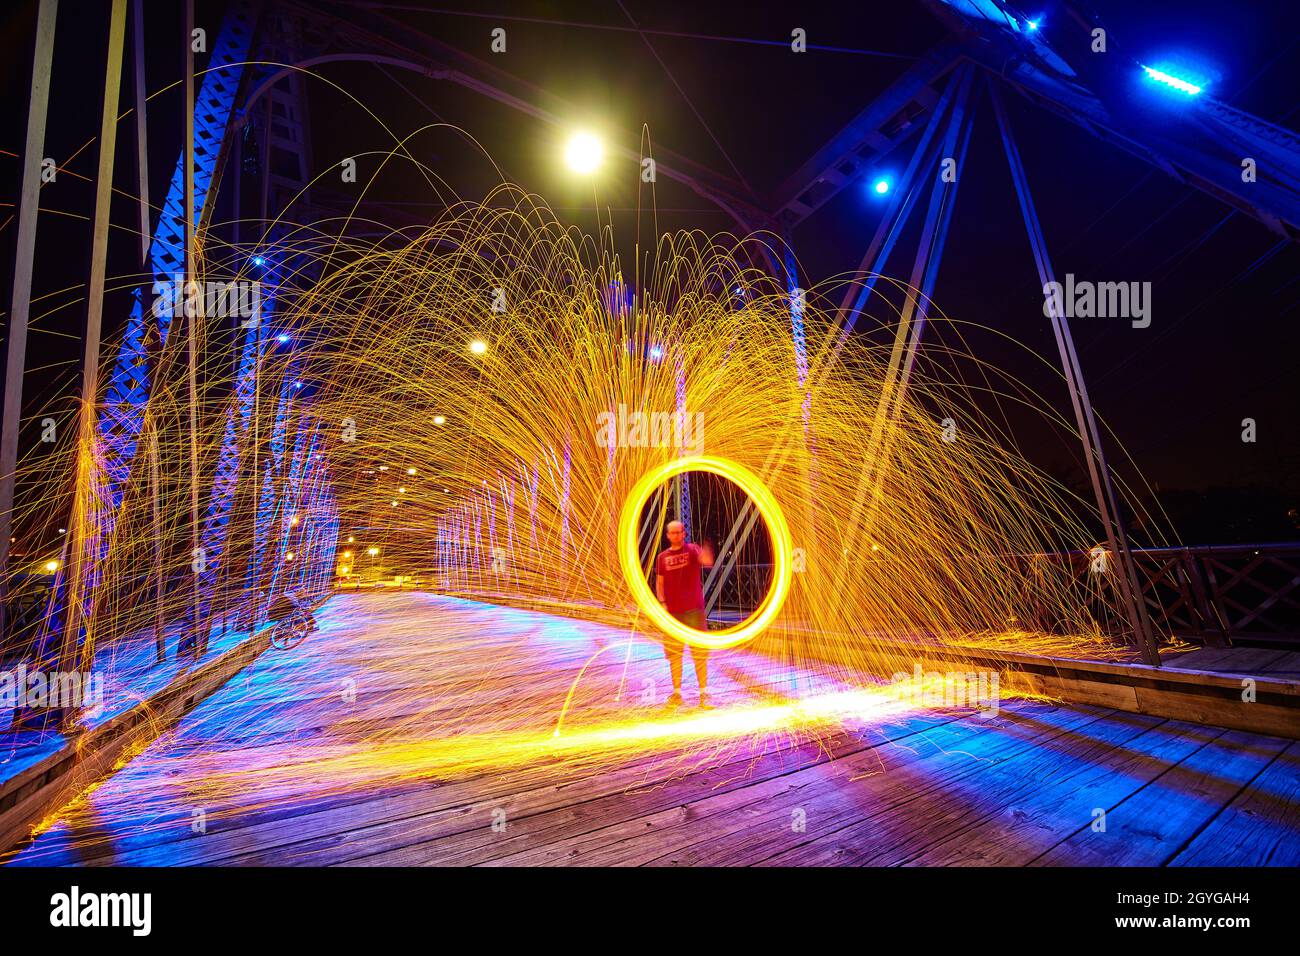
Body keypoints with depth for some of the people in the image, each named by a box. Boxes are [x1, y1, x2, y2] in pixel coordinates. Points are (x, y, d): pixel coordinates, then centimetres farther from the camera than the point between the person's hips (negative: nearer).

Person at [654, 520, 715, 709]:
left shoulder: (693, 549, -1)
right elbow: (659, 583, 11)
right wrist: (662, 603, -3)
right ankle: (676, 694, 18)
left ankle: (703, 694, 8)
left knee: (700, 652, 0)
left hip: (694, 610, -2)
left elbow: (707, 562, -23)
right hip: (672, 612, 3)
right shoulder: (662, 557, 8)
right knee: (674, 653, 7)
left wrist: (706, 558, -47)